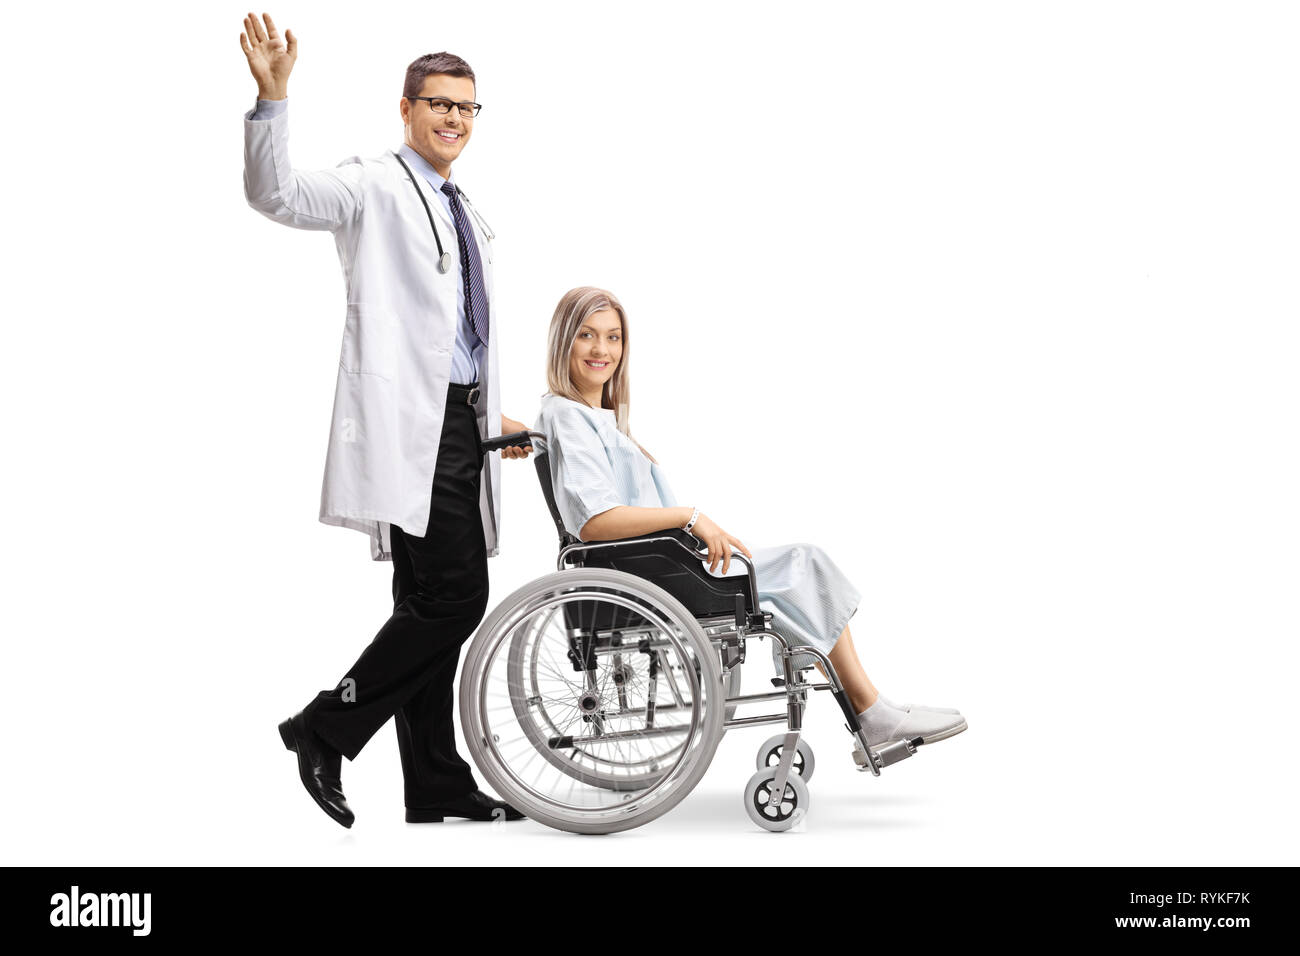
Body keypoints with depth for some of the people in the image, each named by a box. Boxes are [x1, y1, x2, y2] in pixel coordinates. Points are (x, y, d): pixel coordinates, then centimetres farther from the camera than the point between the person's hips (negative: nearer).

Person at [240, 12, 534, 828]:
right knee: (455, 595, -15)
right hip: (408, 423, -8)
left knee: (431, 602, 10)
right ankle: (327, 729, -2)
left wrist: (496, 415, 22)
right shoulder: (375, 188, -2)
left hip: (461, 423, 8)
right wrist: (273, 98, -32)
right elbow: (276, 193, -19)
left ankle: (437, 784, 16)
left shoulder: (469, 218, 23)